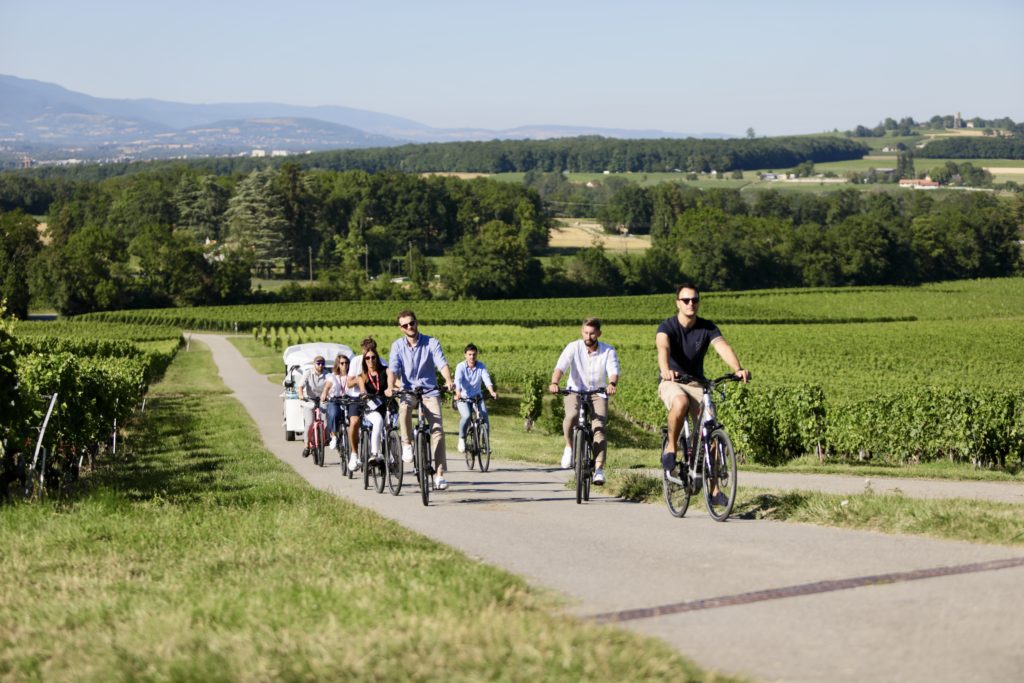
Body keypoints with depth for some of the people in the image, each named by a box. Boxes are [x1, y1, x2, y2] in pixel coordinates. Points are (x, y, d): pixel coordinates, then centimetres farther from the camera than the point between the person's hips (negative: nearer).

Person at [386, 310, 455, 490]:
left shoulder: (431, 343, -3)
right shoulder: (397, 346, 0)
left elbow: (442, 363, -16)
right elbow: (393, 369, -11)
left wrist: (448, 380, -36)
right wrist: (390, 387, -31)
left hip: (429, 390, 0)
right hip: (407, 390, 0)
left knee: (437, 428, -15)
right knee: (404, 408, -36)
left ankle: (440, 474, -12)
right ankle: (407, 444, -14)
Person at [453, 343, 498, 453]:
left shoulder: (481, 367, -4)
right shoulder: (460, 367, -10)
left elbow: (487, 379, -18)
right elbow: (458, 381, -25)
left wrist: (492, 392, -37)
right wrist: (458, 393, -45)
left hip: (477, 397, 3)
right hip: (463, 398, -3)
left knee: (484, 416, -18)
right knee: (466, 416, -29)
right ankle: (462, 439, -6)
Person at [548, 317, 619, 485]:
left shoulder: (608, 351, -7)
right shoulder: (573, 348, -9)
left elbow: (613, 371, -22)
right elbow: (560, 367, -22)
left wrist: (612, 384, -46)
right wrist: (554, 383, -42)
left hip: (598, 393, 1)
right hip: (575, 390, 0)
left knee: (599, 427, -20)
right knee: (571, 415, -32)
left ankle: (599, 469, -21)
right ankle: (569, 447, -5)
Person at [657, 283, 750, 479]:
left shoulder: (707, 328, -3)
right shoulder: (667, 327, -11)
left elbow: (723, 347, -22)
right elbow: (663, 348, -33)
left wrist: (738, 369, -42)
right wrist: (665, 371, -55)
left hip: (696, 384, 3)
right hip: (671, 383, -3)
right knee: (681, 403, -39)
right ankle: (671, 448, -15)